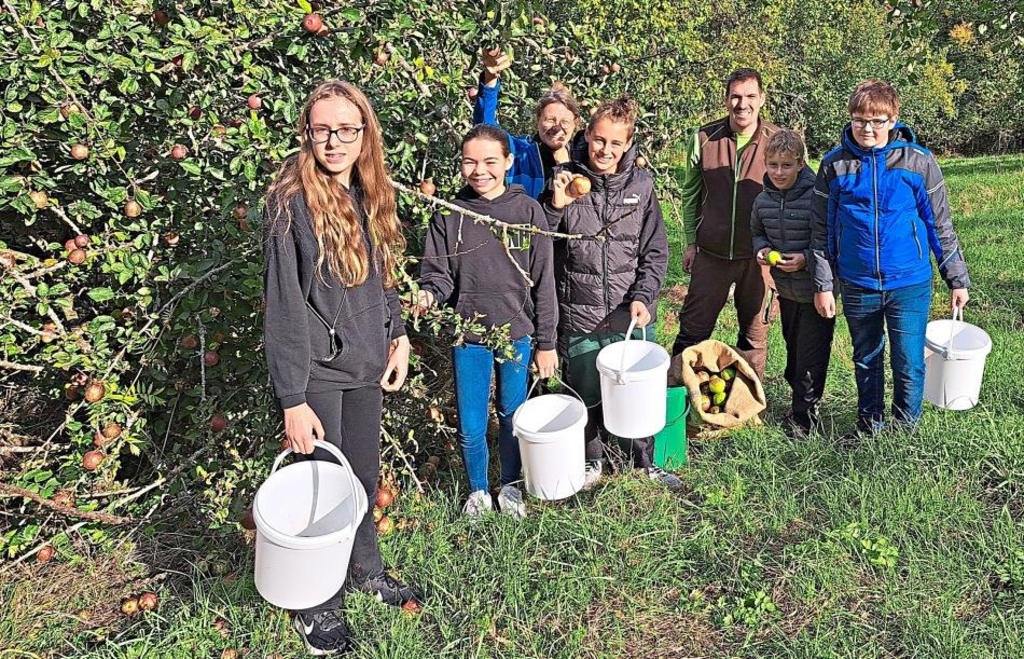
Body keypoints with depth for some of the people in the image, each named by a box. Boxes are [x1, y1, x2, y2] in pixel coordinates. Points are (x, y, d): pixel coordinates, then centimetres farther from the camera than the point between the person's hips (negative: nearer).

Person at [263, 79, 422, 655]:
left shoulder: (370, 194, 5)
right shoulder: (292, 201, -16)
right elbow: (284, 305, -18)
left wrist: (398, 335, 9)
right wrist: (293, 398, -18)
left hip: (366, 365, 6)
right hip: (318, 370, -6)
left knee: (364, 477, 19)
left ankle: (367, 574, 40)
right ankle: (318, 607, 26)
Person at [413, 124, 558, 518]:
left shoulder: (528, 211, -5)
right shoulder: (448, 215, -3)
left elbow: (543, 282, -2)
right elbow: (437, 273, 1)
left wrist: (546, 343, -1)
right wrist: (428, 296, -23)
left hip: (517, 335, 0)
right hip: (468, 337, 0)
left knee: (513, 416, 15)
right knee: (471, 426, 8)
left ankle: (510, 486, 38)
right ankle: (478, 490, 33)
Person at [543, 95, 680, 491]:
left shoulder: (641, 184, -1)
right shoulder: (566, 179, -4)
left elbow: (655, 251, 3)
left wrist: (642, 297, -10)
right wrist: (556, 206, -19)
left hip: (631, 315, 1)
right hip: (579, 315, 0)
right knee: (586, 395, 12)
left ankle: (646, 462, 34)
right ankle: (592, 461, 36)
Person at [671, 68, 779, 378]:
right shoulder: (704, 139, -3)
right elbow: (691, 194, 8)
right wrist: (691, 242, 7)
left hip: (758, 255, 0)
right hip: (711, 253, 1)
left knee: (755, 333, 13)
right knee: (693, 329, 8)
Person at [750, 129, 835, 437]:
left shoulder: (816, 196, -20)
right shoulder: (763, 200, -1)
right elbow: (757, 232, 17)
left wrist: (806, 259, -24)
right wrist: (762, 249, -4)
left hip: (817, 290, -6)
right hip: (786, 290, 6)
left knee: (811, 355, 2)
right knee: (793, 349, 20)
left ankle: (805, 414, 15)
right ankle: (801, 398, 37)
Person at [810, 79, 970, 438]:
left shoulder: (918, 162, -6)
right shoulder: (835, 164, -2)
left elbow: (941, 225, 2)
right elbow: (822, 230, 2)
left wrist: (957, 278, 4)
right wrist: (823, 285, -1)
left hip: (910, 285, -1)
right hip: (857, 287, 2)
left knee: (909, 365, 4)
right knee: (866, 361, 16)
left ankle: (905, 431, 23)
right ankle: (869, 426, 33)